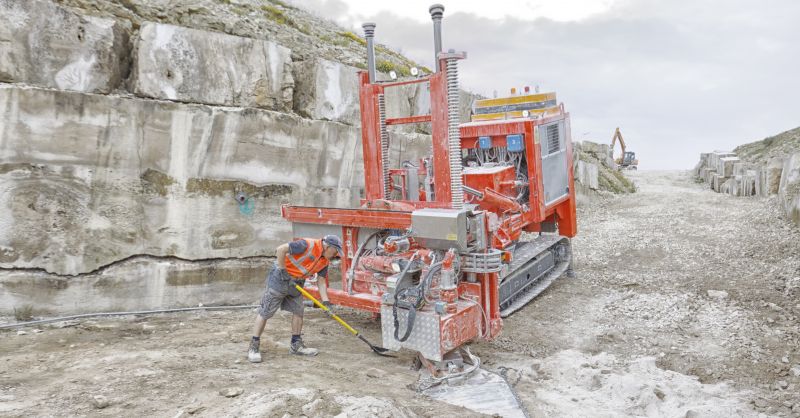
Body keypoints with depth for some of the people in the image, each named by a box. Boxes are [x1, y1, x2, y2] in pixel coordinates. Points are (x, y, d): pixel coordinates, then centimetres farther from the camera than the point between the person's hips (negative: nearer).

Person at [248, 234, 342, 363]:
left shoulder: (324, 261, 2)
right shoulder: (308, 245, -25)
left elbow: (321, 281, 4)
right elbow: (281, 249, -28)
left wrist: (326, 302, -7)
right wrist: (283, 270, -21)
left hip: (296, 284, 8)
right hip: (280, 279, -8)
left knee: (298, 312, 8)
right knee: (265, 312, -2)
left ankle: (296, 345, 23)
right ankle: (254, 347, 7)